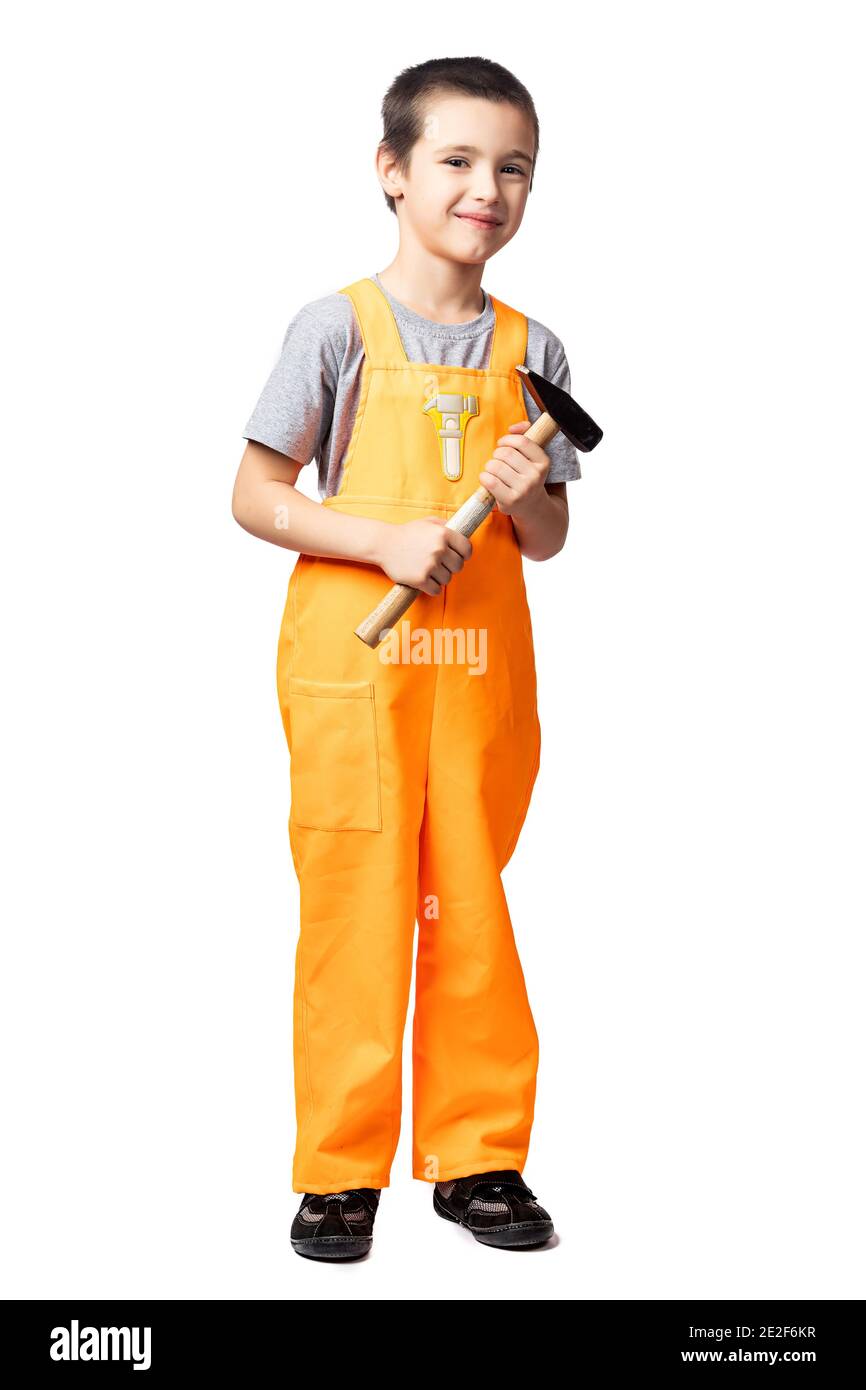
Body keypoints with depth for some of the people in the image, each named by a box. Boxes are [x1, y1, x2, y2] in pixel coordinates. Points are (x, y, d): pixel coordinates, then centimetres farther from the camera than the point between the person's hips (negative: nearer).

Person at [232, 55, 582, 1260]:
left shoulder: (532, 351, 8)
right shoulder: (339, 328, -3)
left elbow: (548, 541, 12)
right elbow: (253, 496, -4)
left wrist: (526, 497, -11)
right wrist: (386, 539, -16)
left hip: (483, 668, 3)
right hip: (353, 664, -3)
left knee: (475, 913, 9)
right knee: (355, 913, 2)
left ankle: (477, 1154, 22)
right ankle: (341, 1171, 14)